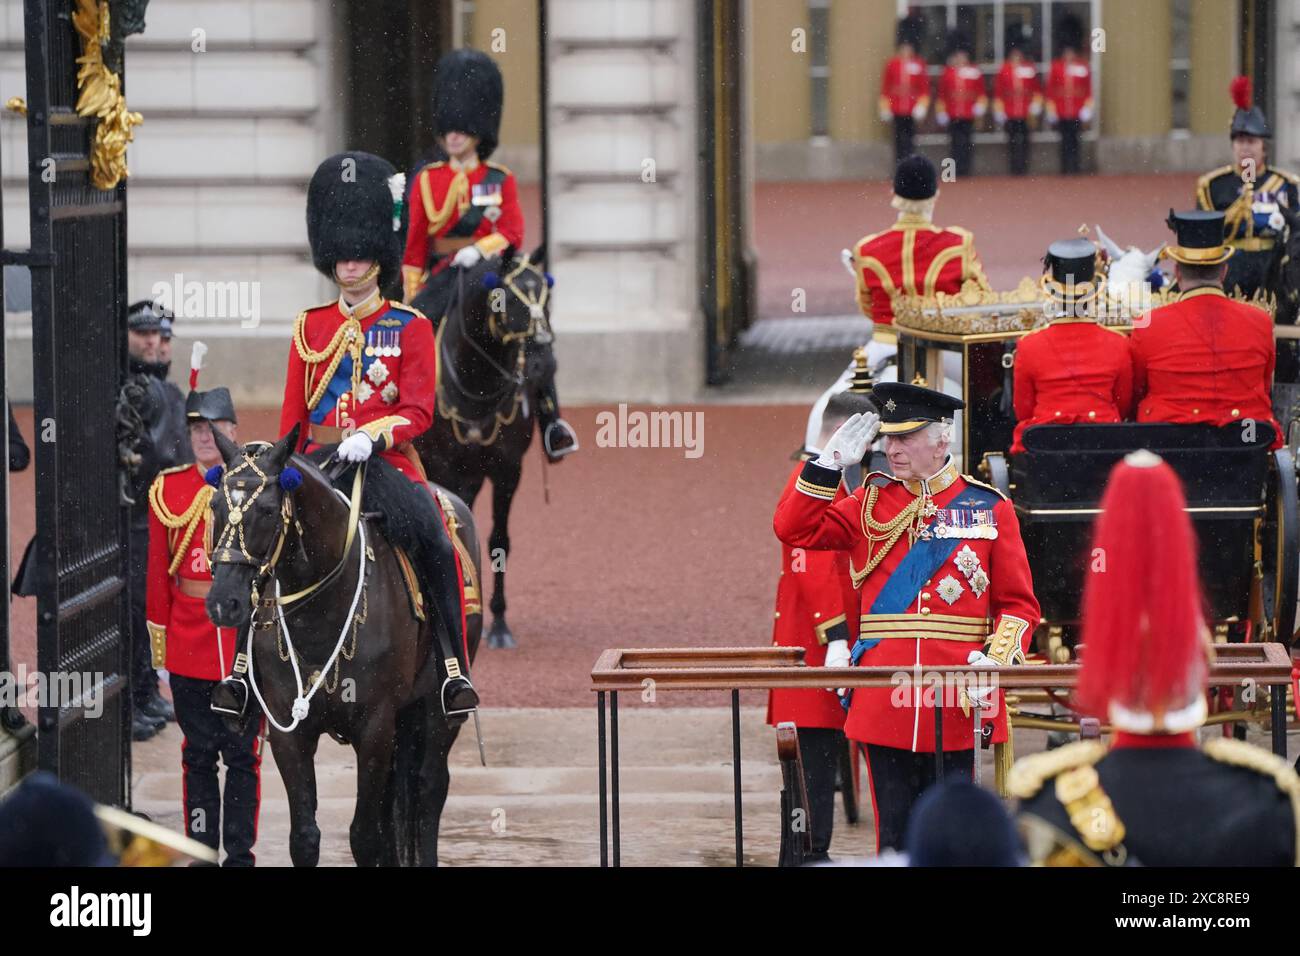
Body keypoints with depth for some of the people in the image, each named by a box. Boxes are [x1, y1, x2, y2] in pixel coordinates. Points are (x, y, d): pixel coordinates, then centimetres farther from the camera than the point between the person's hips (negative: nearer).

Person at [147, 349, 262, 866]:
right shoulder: (167, 490, 3)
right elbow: (158, 572, 6)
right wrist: (160, 646, 5)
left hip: (248, 643, -1)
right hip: (190, 643, 1)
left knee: (243, 754, 4)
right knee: (198, 754, 7)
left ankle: (240, 854, 10)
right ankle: (201, 852, 14)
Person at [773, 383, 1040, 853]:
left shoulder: (991, 508, 5)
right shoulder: (871, 502, 11)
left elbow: (1019, 603, 4)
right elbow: (795, 530, 6)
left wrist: (997, 661, -12)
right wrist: (830, 462, 0)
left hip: (957, 703, -2)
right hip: (885, 702, 2)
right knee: (895, 829, 5)